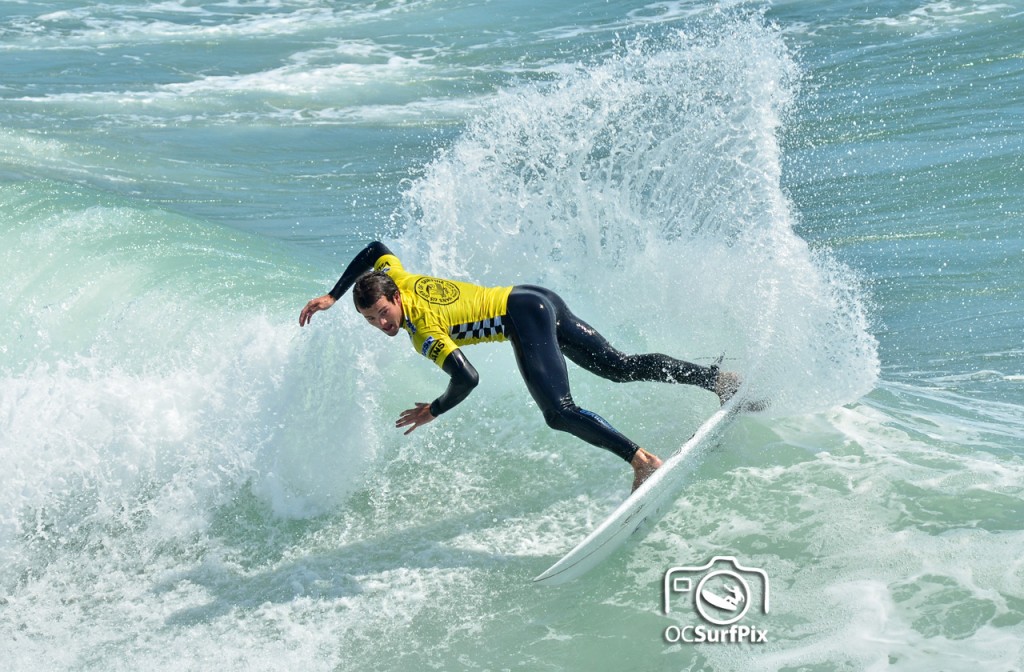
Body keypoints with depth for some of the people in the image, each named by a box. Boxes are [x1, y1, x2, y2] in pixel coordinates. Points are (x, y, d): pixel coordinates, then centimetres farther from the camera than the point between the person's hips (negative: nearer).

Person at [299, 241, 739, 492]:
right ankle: (718, 378, 13)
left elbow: (466, 379, -26)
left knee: (559, 412, -21)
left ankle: (643, 461, -31)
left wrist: (432, 412, -9)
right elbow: (375, 248, 25)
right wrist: (332, 297, 23)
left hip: (522, 318, -9)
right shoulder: (399, 279, 4)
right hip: (537, 299, 9)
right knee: (618, 366, 12)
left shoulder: (424, 333, -18)